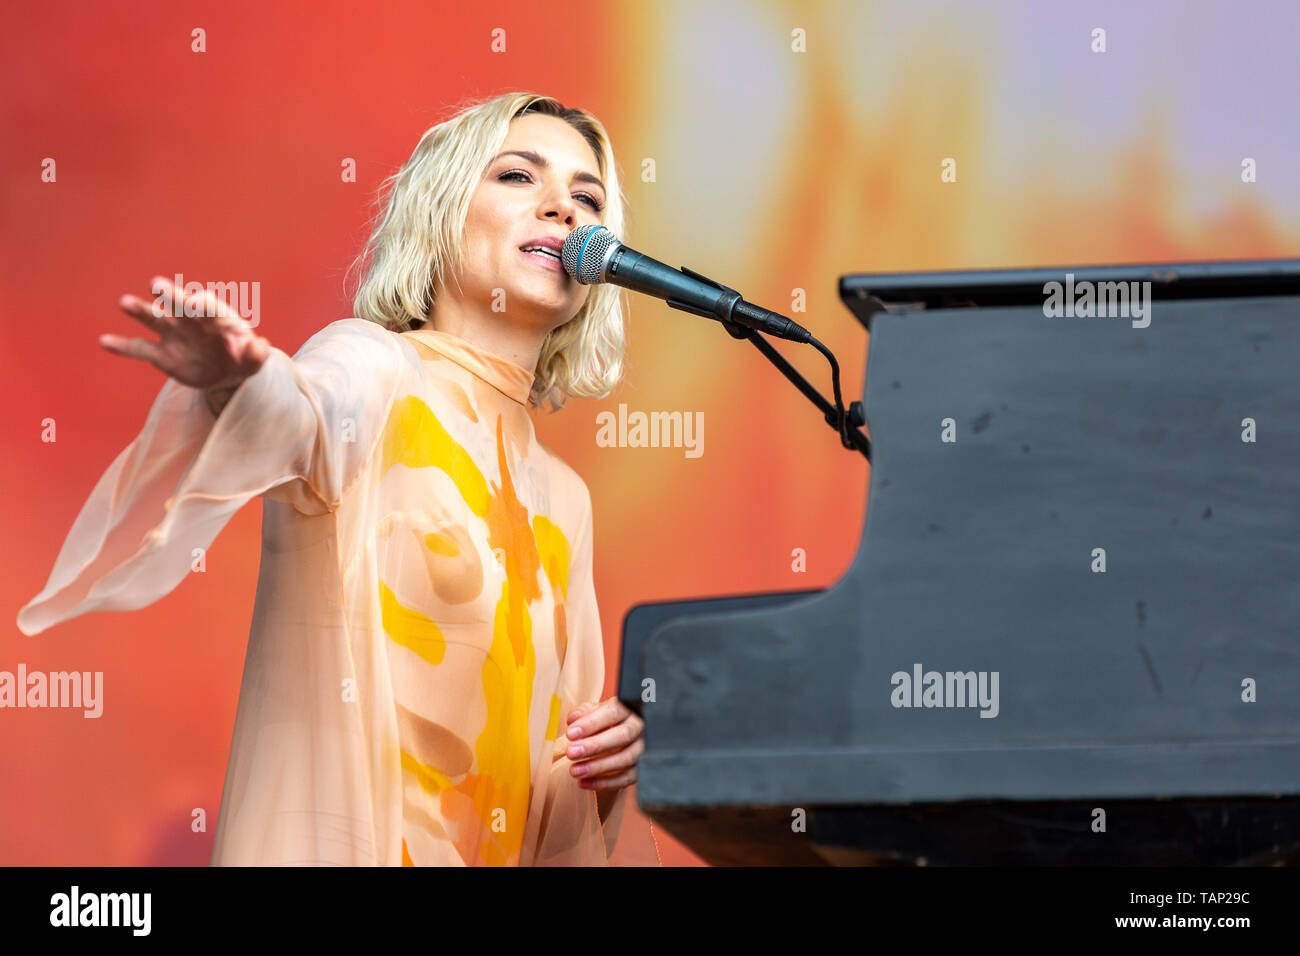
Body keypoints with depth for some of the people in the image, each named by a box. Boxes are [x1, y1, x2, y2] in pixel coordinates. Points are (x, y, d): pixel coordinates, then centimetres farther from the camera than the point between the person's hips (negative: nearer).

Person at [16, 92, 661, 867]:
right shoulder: (375, 368, -5)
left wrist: (610, 753, 0)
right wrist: (235, 386, -50)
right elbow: (299, 420, -29)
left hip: (523, 849, 7)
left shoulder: (560, 495, 14)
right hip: (334, 843, -7)